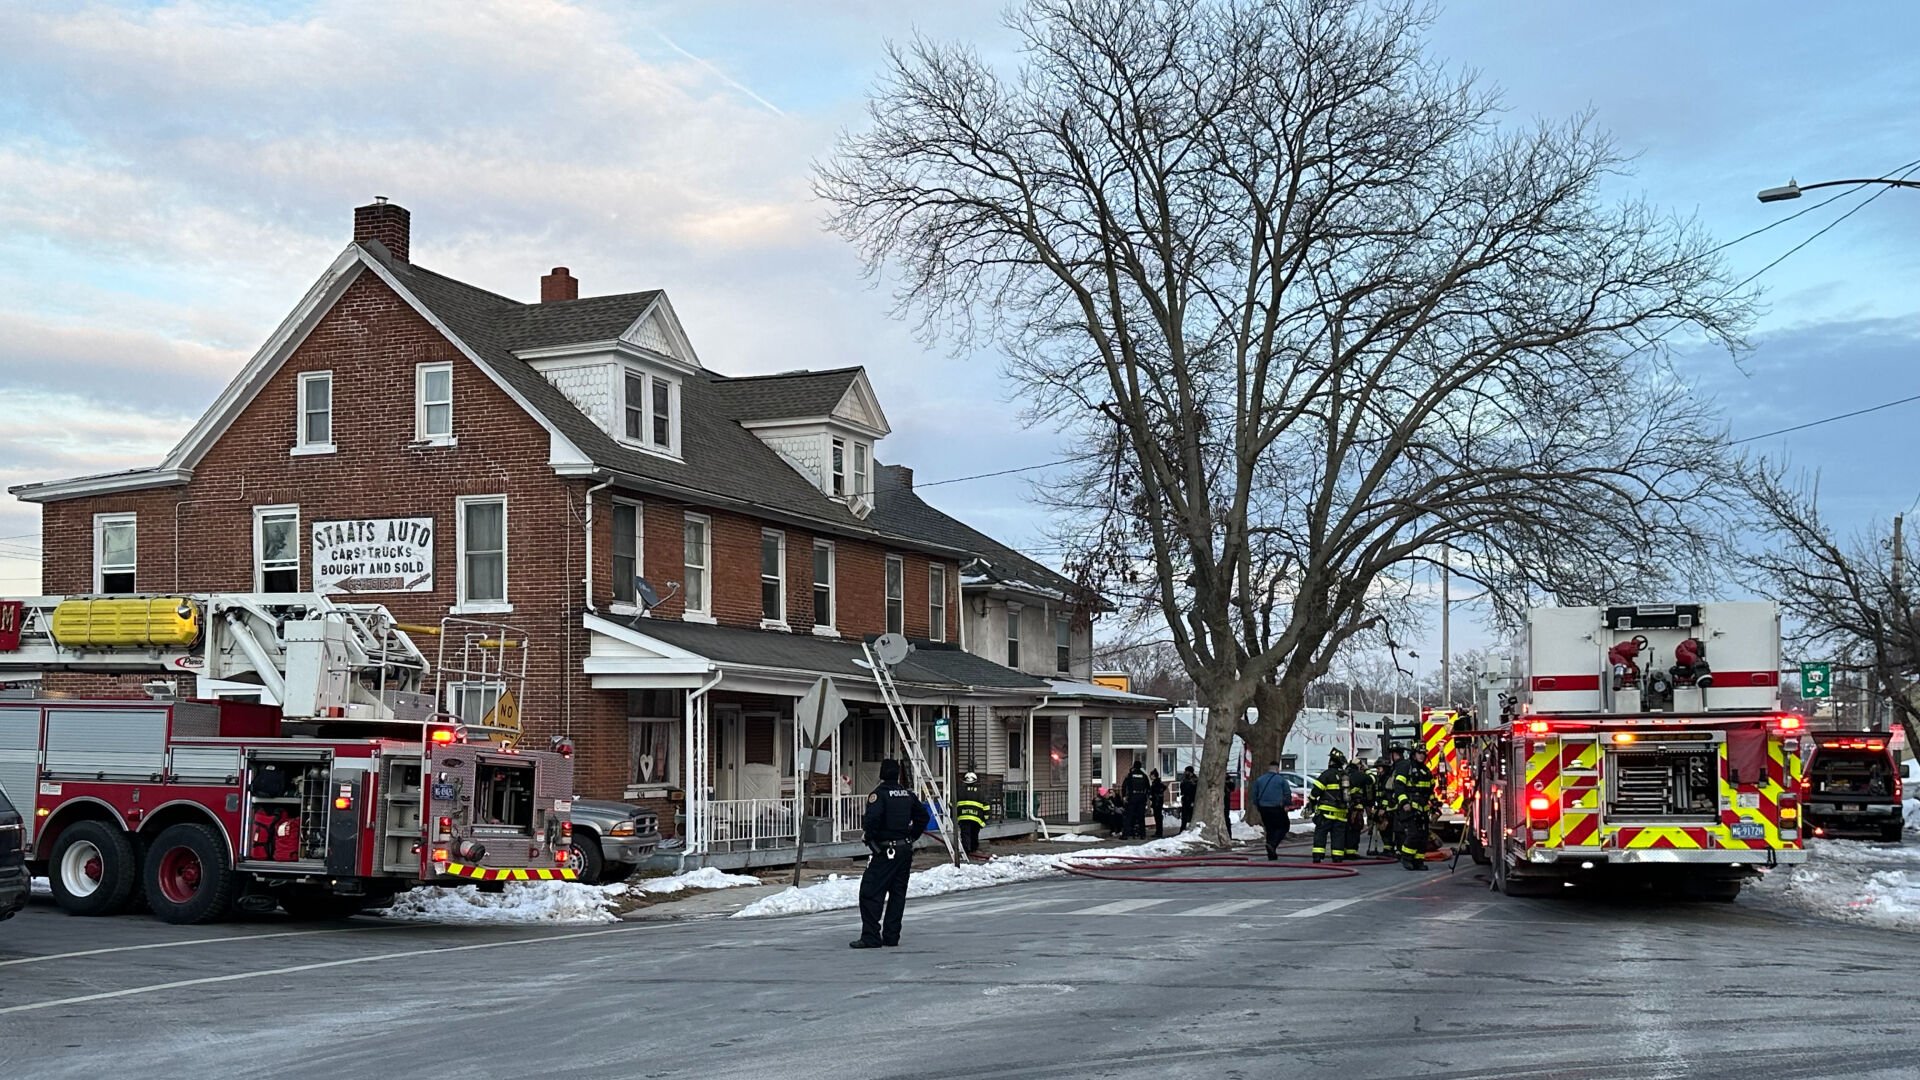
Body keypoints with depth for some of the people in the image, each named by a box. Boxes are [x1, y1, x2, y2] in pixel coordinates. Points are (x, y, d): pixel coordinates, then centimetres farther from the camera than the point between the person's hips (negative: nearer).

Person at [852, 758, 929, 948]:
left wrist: (869, 834, -7)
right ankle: (891, 936, 14)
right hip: (906, 850, 7)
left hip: (886, 851, -7)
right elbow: (922, 816, 18)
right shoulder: (907, 794, 10)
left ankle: (871, 937, -9)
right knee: (898, 893, 12)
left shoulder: (879, 794, -12)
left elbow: (872, 819, -25)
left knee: (871, 892, -4)